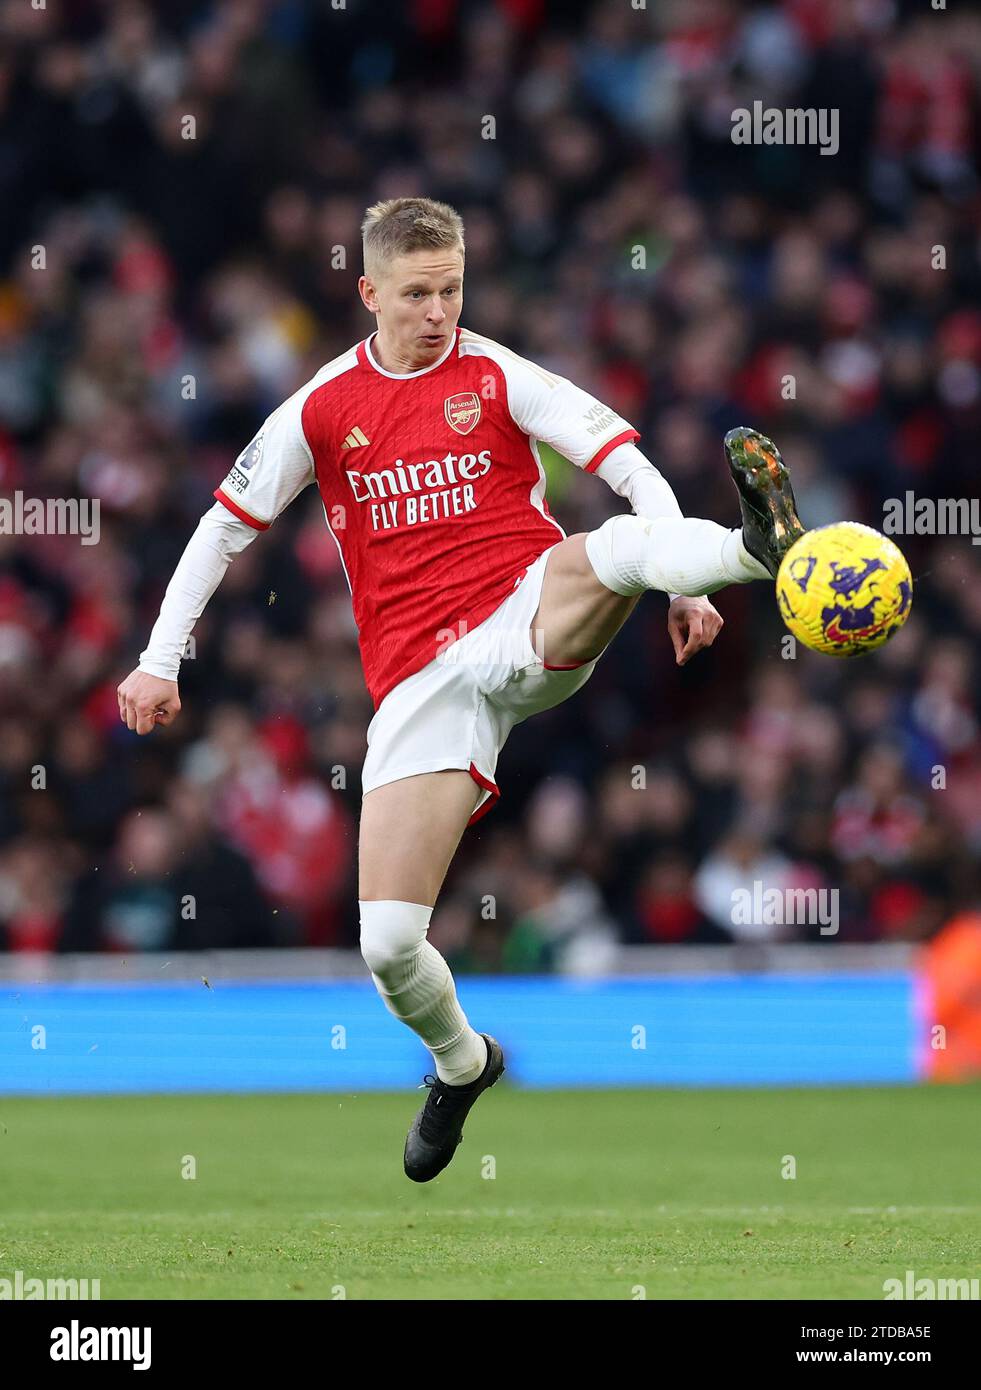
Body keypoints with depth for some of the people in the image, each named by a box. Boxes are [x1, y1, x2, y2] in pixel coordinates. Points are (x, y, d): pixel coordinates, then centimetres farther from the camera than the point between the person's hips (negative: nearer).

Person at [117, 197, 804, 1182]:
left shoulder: (499, 378, 4)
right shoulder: (323, 409, 8)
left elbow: (631, 467, -3)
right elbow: (225, 526, 16)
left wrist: (683, 582, -17)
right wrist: (160, 660, 9)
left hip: (533, 620, -1)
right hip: (419, 676, 1)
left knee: (624, 543, -36)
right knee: (387, 943, -8)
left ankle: (756, 546, -64)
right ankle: (459, 1063, 20)